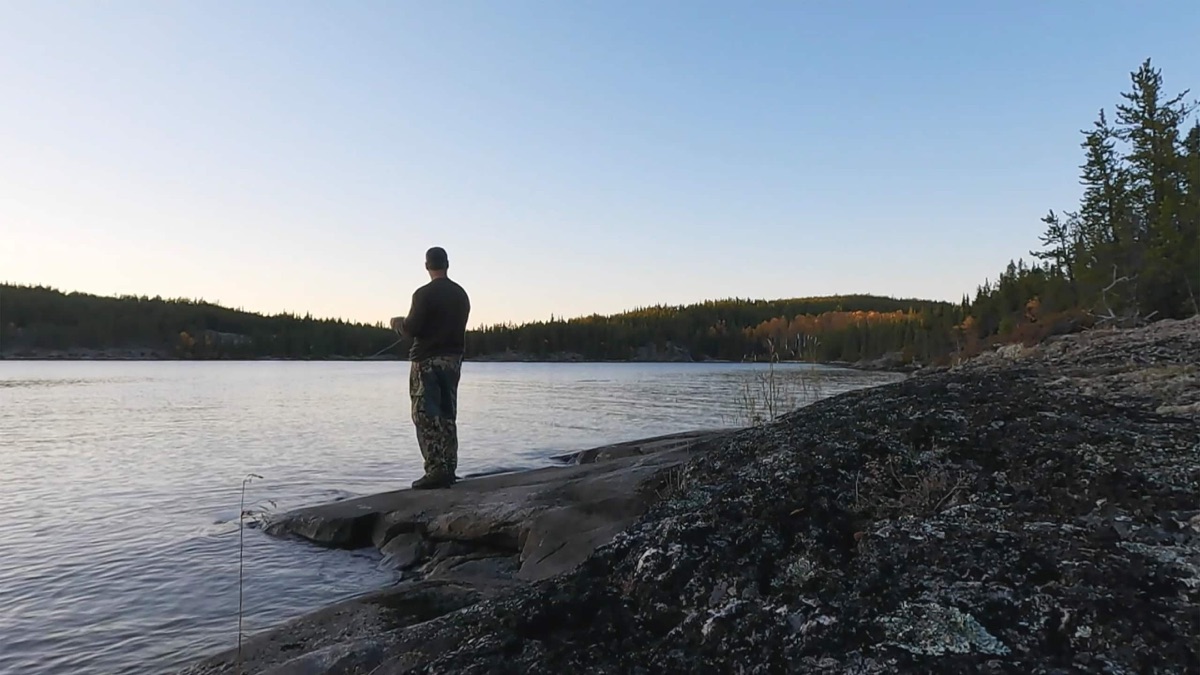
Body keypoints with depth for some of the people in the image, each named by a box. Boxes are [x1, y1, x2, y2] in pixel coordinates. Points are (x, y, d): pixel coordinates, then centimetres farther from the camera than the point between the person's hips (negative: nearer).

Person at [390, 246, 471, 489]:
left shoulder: (424, 294, -12)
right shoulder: (461, 294, 10)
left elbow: (411, 329, -14)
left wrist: (397, 323, 8)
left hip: (427, 360, -7)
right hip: (453, 359, 7)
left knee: (426, 416, -4)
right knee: (447, 416, 12)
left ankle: (436, 470, -10)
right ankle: (449, 469, 14)